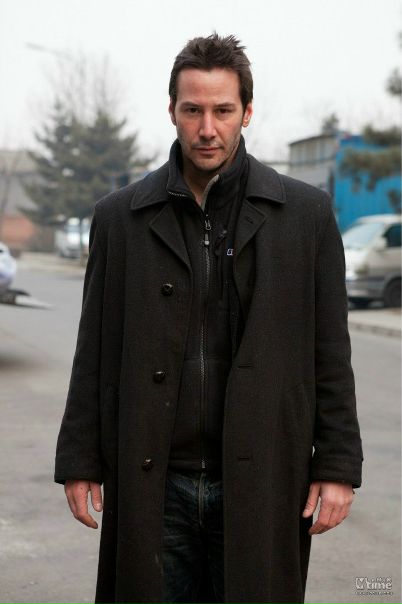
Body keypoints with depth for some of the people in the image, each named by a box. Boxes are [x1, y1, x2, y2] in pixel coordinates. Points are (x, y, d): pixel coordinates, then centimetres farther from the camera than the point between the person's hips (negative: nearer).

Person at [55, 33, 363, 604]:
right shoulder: (120, 215, 5)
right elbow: (95, 353, 6)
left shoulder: (306, 213, 2)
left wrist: (337, 468, -2)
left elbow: (331, 353, 2)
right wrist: (79, 462, 3)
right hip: (150, 488, 1)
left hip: (259, 486, -1)